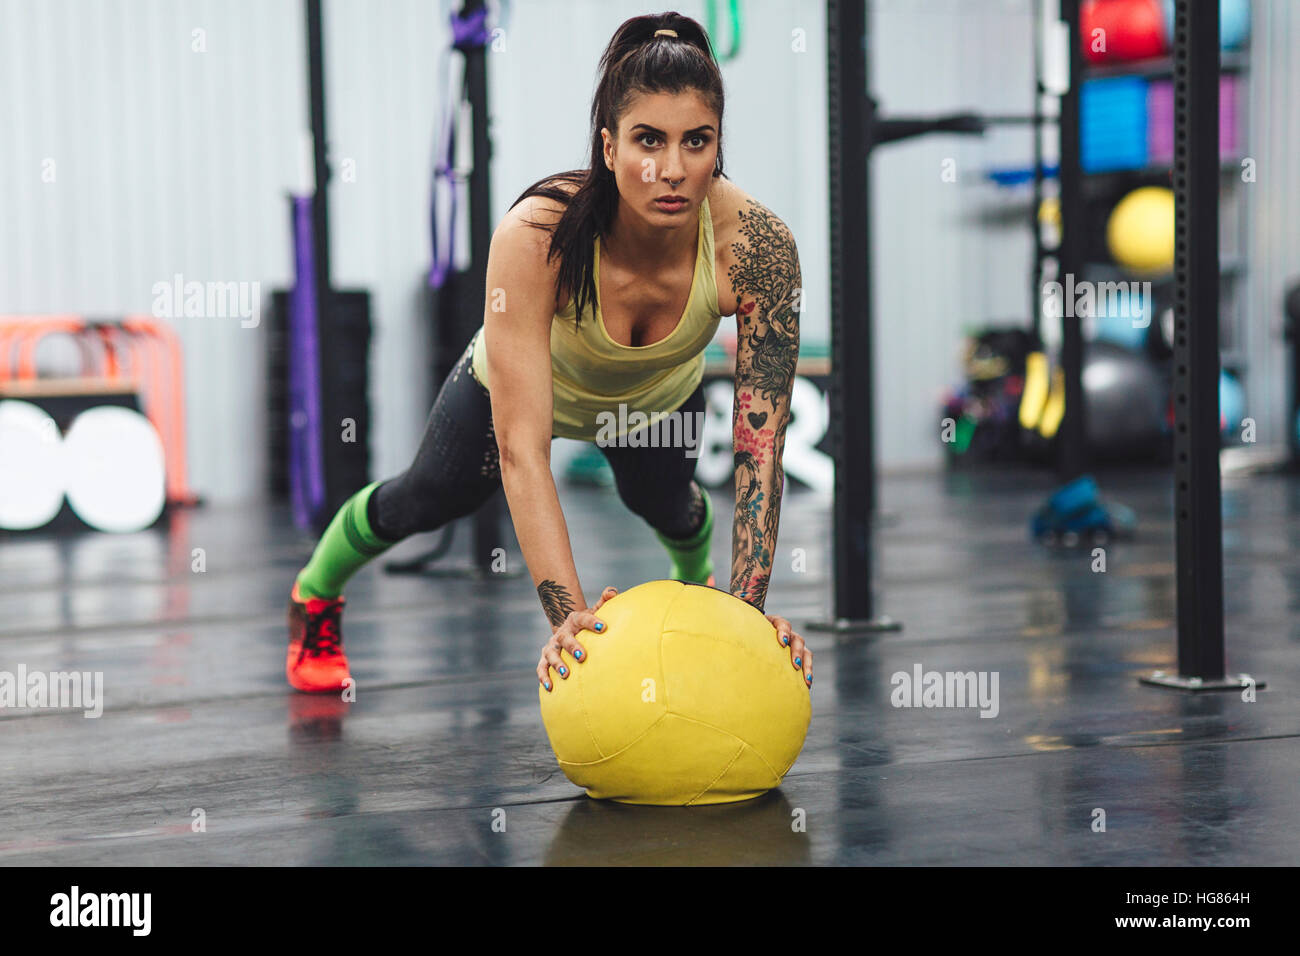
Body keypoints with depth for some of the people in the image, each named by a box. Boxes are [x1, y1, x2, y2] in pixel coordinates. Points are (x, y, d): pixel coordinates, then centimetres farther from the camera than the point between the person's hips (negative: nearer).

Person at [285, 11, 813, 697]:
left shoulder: (757, 245, -40)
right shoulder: (535, 237, -46)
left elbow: (760, 442, -36)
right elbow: (522, 449, -47)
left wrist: (749, 609, -45)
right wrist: (568, 613, -56)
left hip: (662, 394, 1)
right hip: (521, 376, -1)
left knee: (662, 503, 26)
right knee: (431, 497, 21)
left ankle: (697, 577, 64)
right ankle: (315, 593, 52)